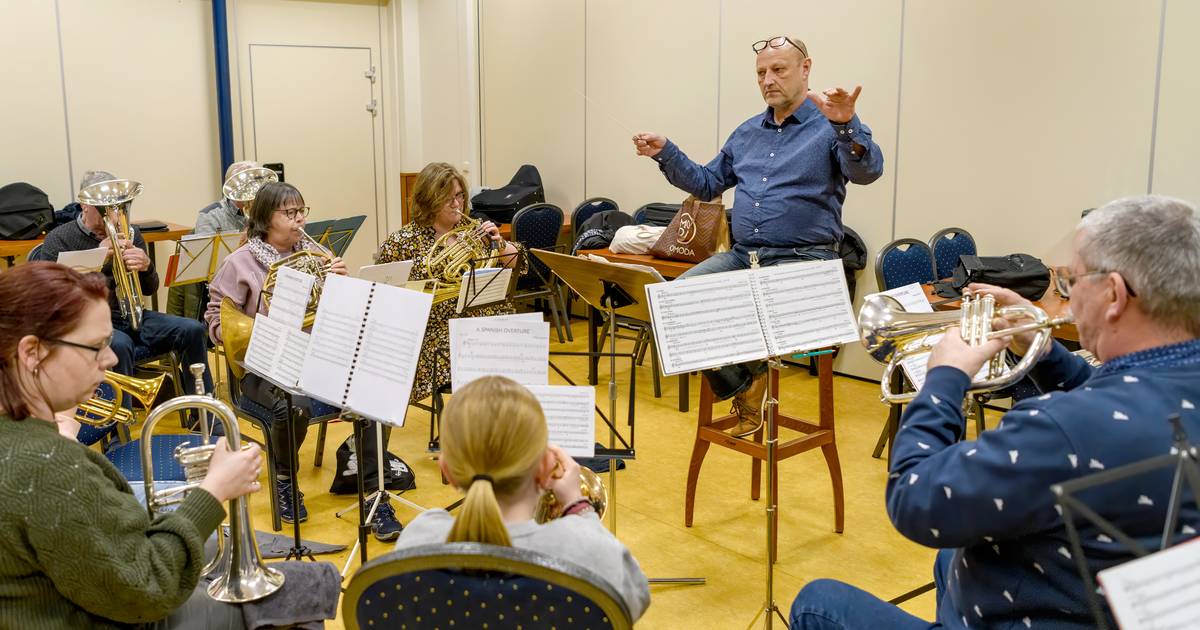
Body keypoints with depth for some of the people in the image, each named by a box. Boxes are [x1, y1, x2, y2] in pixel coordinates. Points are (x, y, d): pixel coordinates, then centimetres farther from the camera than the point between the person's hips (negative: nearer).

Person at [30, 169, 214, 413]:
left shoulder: (129, 233, 10)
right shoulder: (59, 239, -2)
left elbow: (149, 290, 8)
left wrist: (146, 267, -16)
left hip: (130, 316, 5)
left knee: (193, 330, -18)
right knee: (119, 344, -38)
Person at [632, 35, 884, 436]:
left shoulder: (832, 127, -2)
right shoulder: (747, 133, 19)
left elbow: (867, 172, -22)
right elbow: (707, 184, 25)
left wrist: (845, 126, -41)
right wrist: (665, 153, 11)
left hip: (804, 260, -6)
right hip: (742, 254, 6)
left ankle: (751, 377, 2)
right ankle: (740, 386, -1)